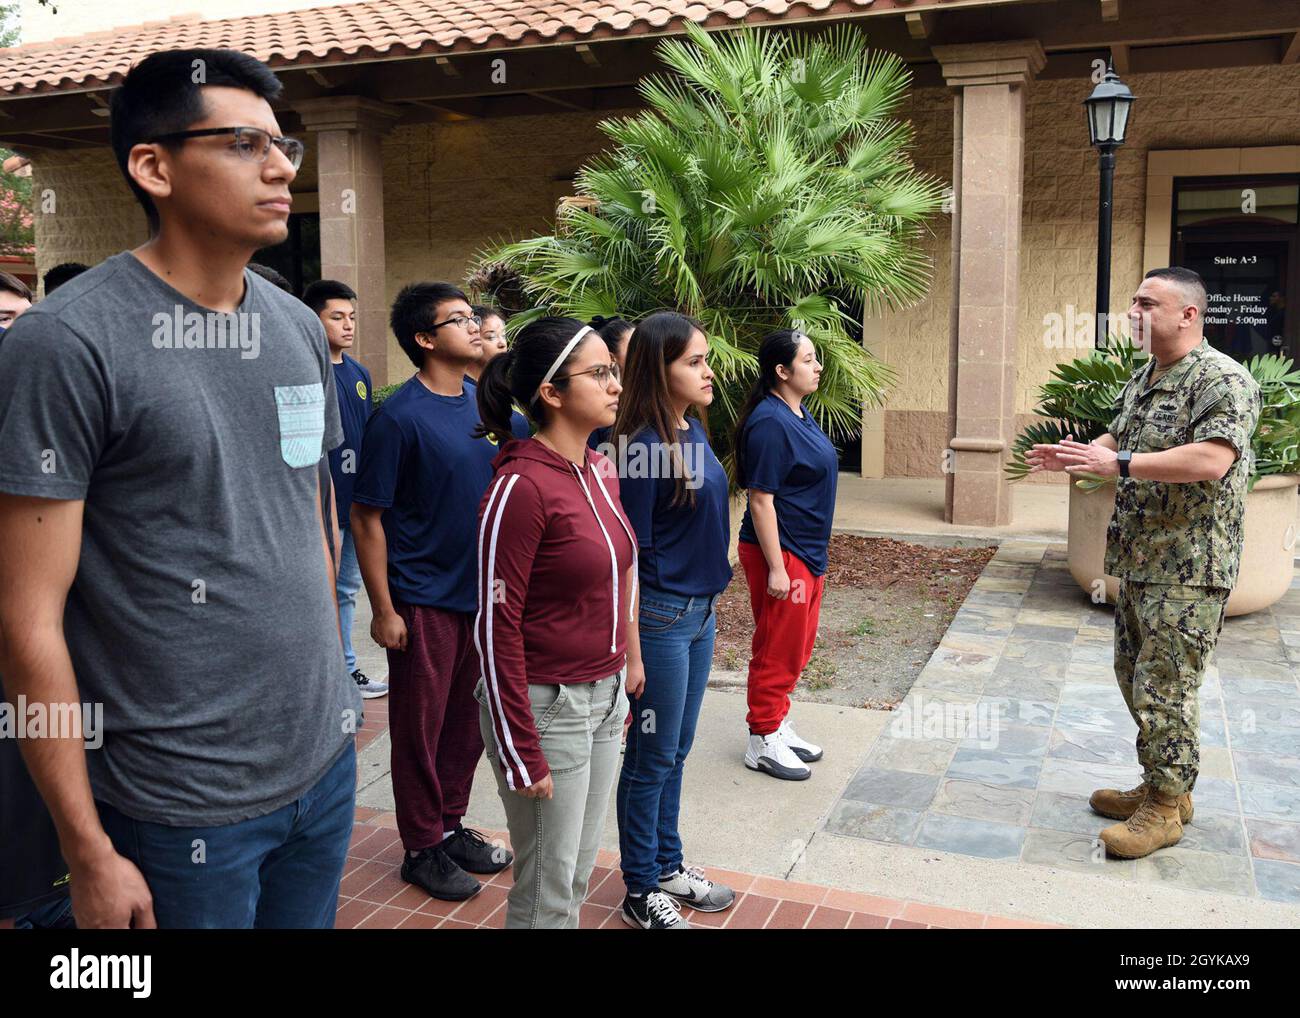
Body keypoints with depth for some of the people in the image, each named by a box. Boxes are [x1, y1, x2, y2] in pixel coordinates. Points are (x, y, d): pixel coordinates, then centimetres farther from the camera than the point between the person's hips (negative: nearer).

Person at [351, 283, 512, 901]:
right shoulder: (399, 416, -15)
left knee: (469, 720, 16)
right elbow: (366, 518, -13)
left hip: (481, 591, 6)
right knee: (421, 727, 8)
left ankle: (451, 824, 34)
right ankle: (423, 847, 24)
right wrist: (384, 610, -14)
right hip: (424, 600, -6)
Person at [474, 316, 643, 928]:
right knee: (548, 891, 9)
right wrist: (521, 754, -17)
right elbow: (498, 626, -18)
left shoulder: (601, 471, 5)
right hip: (546, 705, -7)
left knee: (579, 871, 20)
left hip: (605, 696, 7)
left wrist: (629, 663, 15)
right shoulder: (521, 487, -19)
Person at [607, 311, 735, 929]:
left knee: (676, 751, 20)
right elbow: (631, 553, -19)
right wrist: (633, 650, -16)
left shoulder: (694, 432, 6)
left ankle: (668, 865, 36)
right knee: (651, 758, 7)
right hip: (660, 618, -8)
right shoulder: (643, 446, -20)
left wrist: (707, 604, 17)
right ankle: (642, 891, 23)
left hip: (699, 613, 8)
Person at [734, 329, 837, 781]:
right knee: (778, 649, 2)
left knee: (796, 647, 18)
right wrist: (775, 568, -22)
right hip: (781, 552, -10)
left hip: (808, 552, 10)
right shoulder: (770, 422, -21)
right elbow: (761, 500, -22)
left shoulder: (798, 414, 9)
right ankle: (763, 742, 15)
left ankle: (779, 724, 32)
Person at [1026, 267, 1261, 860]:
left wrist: (1118, 464, -29)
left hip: (1188, 568, -9)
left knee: (1165, 687, -4)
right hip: (1139, 560, 10)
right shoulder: (1143, 381, 14)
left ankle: (1165, 809, 10)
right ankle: (1162, 786, 30)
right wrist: (1073, 458, 3)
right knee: (1135, 677, 16)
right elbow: (1118, 439, 23)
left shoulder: (1222, 380, -16)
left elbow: (1212, 459, -29)